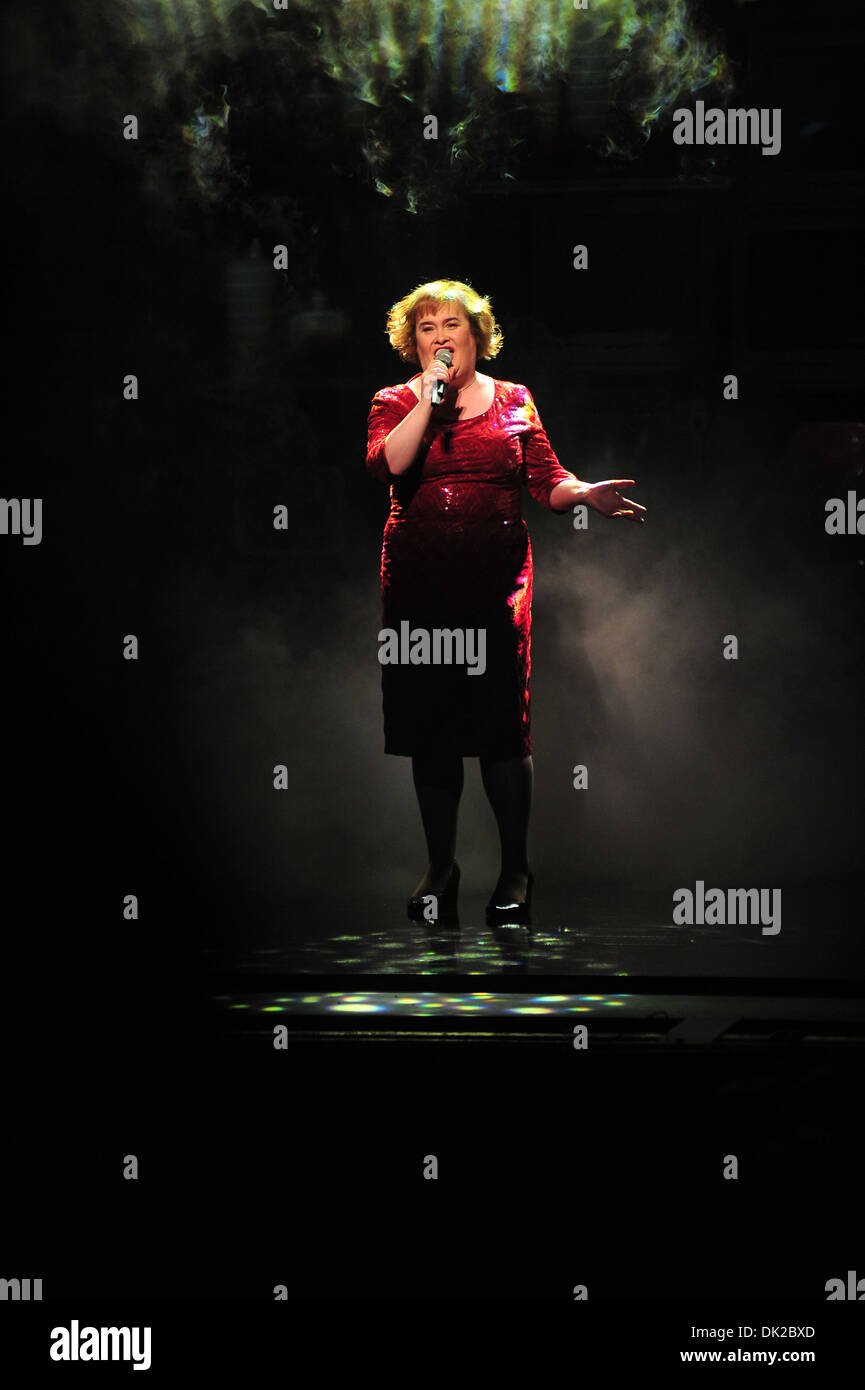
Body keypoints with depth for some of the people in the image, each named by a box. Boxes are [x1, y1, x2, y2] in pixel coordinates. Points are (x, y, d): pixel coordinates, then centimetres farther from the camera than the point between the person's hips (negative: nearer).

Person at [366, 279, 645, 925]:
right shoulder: (396, 403, 9)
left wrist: (587, 493, -16)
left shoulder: (513, 400, 12)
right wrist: (429, 400, -12)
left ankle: (516, 870, 4)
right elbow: (386, 465, -11)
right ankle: (441, 866, 15)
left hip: (497, 580, 0)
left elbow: (547, 479, 4)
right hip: (419, 581, 1)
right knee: (431, 725, 2)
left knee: (502, 722, -7)